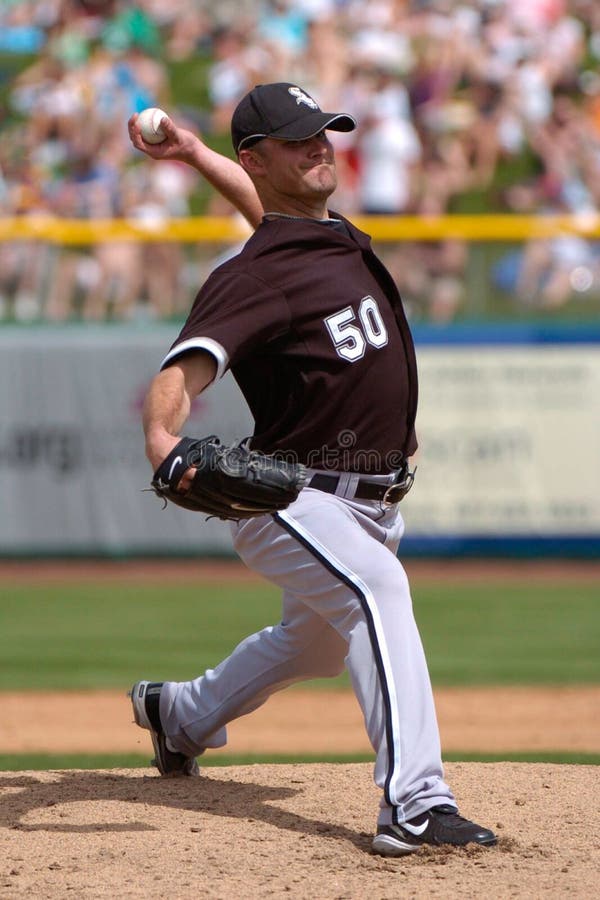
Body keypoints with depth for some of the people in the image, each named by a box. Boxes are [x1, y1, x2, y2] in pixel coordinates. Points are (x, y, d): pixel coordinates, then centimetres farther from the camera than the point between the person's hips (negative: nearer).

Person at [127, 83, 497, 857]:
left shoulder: (335, 234, 7)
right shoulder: (254, 275, -19)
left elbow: (273, 212, 28)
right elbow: (184, 370, -33)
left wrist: (198, 156, 12)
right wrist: (162, 438, -54)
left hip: (372, 502, 9)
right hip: (290, 501, -9)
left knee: (318, 642, 26)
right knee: (375, 588, -34)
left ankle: (179, 712, 54)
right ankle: (414, 803, -44)